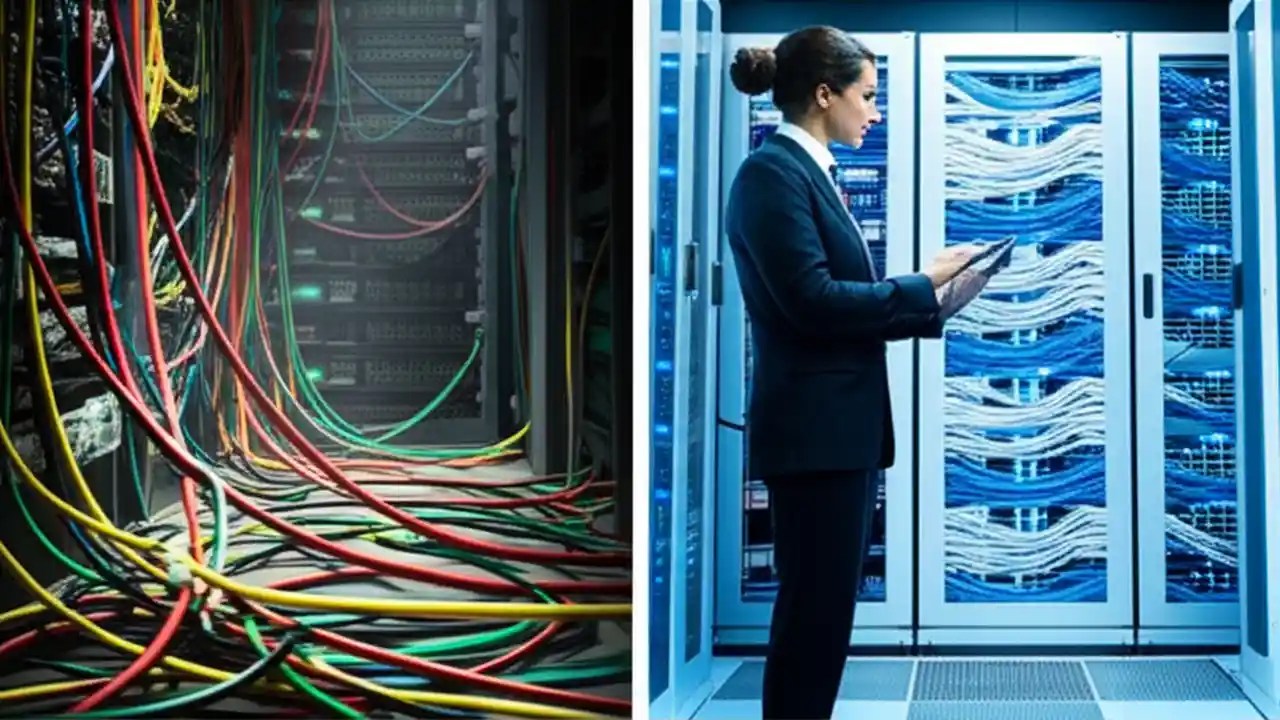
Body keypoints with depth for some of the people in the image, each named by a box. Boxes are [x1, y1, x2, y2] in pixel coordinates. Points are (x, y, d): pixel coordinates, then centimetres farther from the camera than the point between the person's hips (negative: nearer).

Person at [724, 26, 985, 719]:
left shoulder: (811, 172, 17)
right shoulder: (772, 171, -12)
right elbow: (812, 300, -20)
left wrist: (931, 308, 6)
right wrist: (920, 285, -10)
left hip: (845, 426, 10)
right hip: (812, 428, -10)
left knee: (827, 611, 13)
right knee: (813, 612, -5)